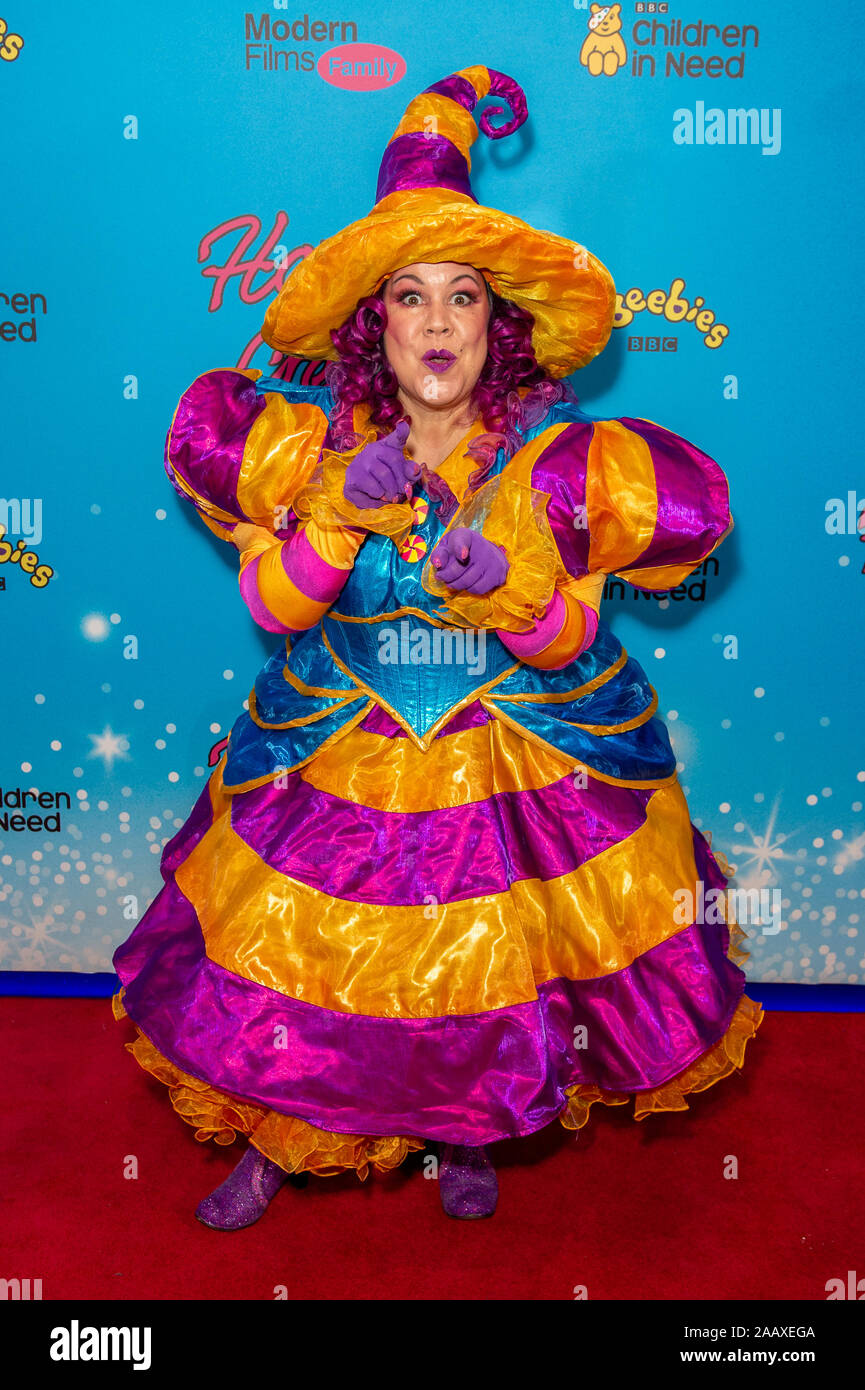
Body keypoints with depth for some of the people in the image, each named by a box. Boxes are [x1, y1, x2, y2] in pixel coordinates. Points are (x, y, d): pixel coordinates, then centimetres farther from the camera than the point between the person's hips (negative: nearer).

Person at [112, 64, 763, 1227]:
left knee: (489, 968, 13)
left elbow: (566, 643, -8)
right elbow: (273, 609, -8)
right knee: (297, 963, 11)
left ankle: (466, 1136, 45)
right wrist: (338, 513, -25)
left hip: (520, 770, 0)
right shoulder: (315, 442, -8)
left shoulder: (551, 460, -12)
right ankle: (277, 1141, 41)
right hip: (341, 766, 1)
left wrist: (508, 585, -29)